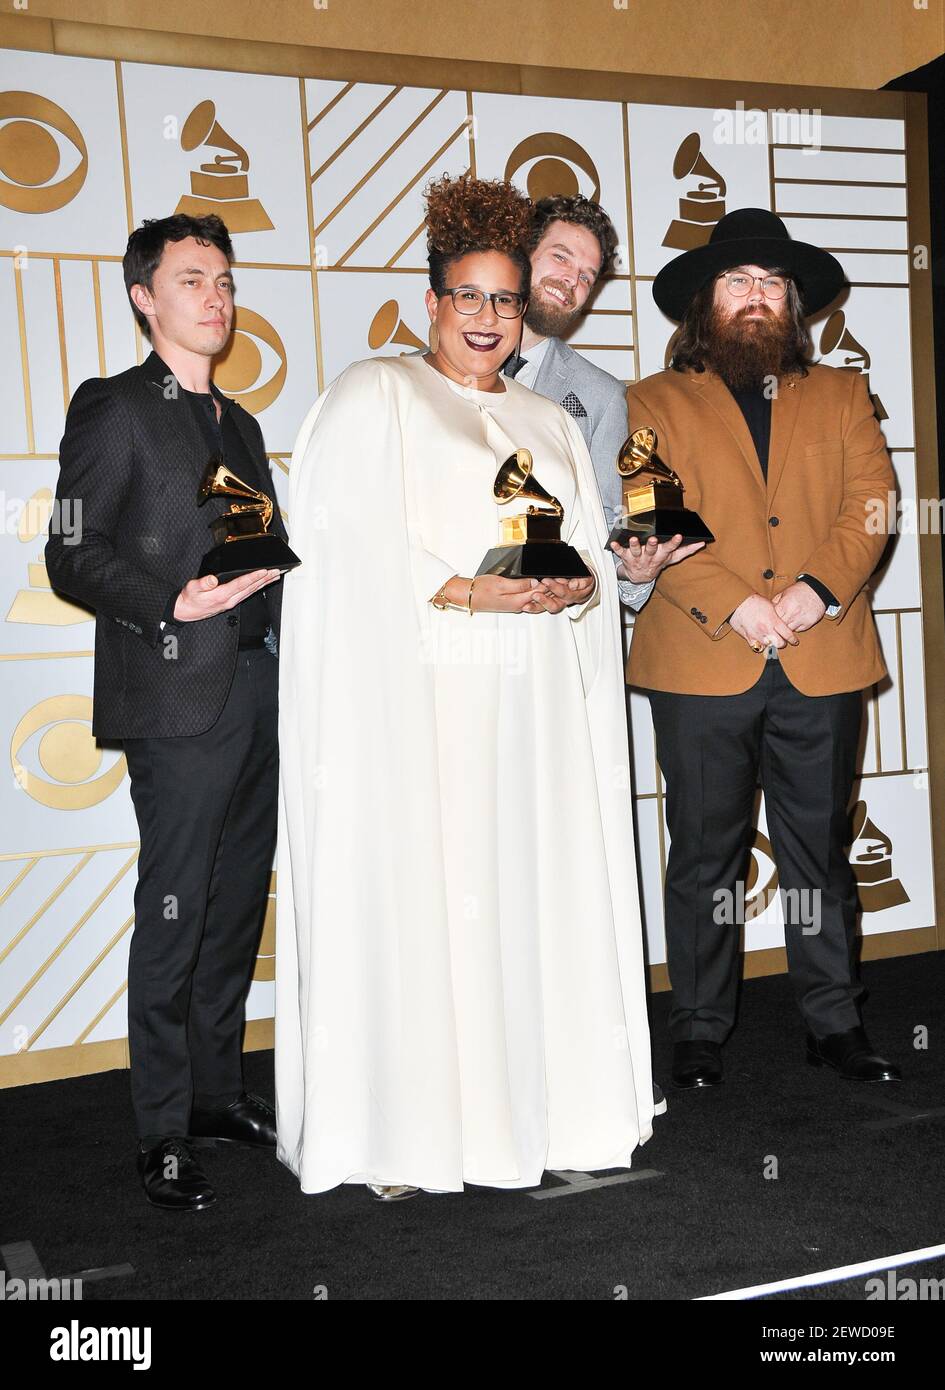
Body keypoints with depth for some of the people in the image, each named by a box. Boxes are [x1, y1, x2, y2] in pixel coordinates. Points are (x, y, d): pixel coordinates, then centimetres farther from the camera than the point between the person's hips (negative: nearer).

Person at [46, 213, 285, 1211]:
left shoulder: (237, 424, 21)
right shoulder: (113, 408, -1)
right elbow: (73, 557, -8)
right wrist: (172, 604, -20)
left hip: (258, 691, 7)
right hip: (178, 697, -7)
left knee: (236, 908, 12)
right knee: (173, 917, -3)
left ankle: (219, 1092, 25)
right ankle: (163, 1136, 8)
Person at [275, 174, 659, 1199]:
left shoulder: (550, 423, 21)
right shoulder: (373, 395, 4)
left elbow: (595, 561, 18)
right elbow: (345, 548, -7)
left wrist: (574, 584, -5)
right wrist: (468, 590, -16)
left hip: (532, 708, 5)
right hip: (413, 702, -5)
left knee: (531, 899, 4)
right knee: (414, 900, -5)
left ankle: (529, 1107, 15)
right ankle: (402, 1133, 4)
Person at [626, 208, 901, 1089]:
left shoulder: (841, 395, 17)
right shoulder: (654, 404, 9)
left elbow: (871, 500, 6)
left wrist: (816, 590, -11)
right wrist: (732, 605, -15)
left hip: (823, 661, 2)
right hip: (700, 664, -2)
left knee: (820, 848, 9)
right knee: (706, 853, 5)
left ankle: (833, 1023, 21)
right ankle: (699, 1031, 17)